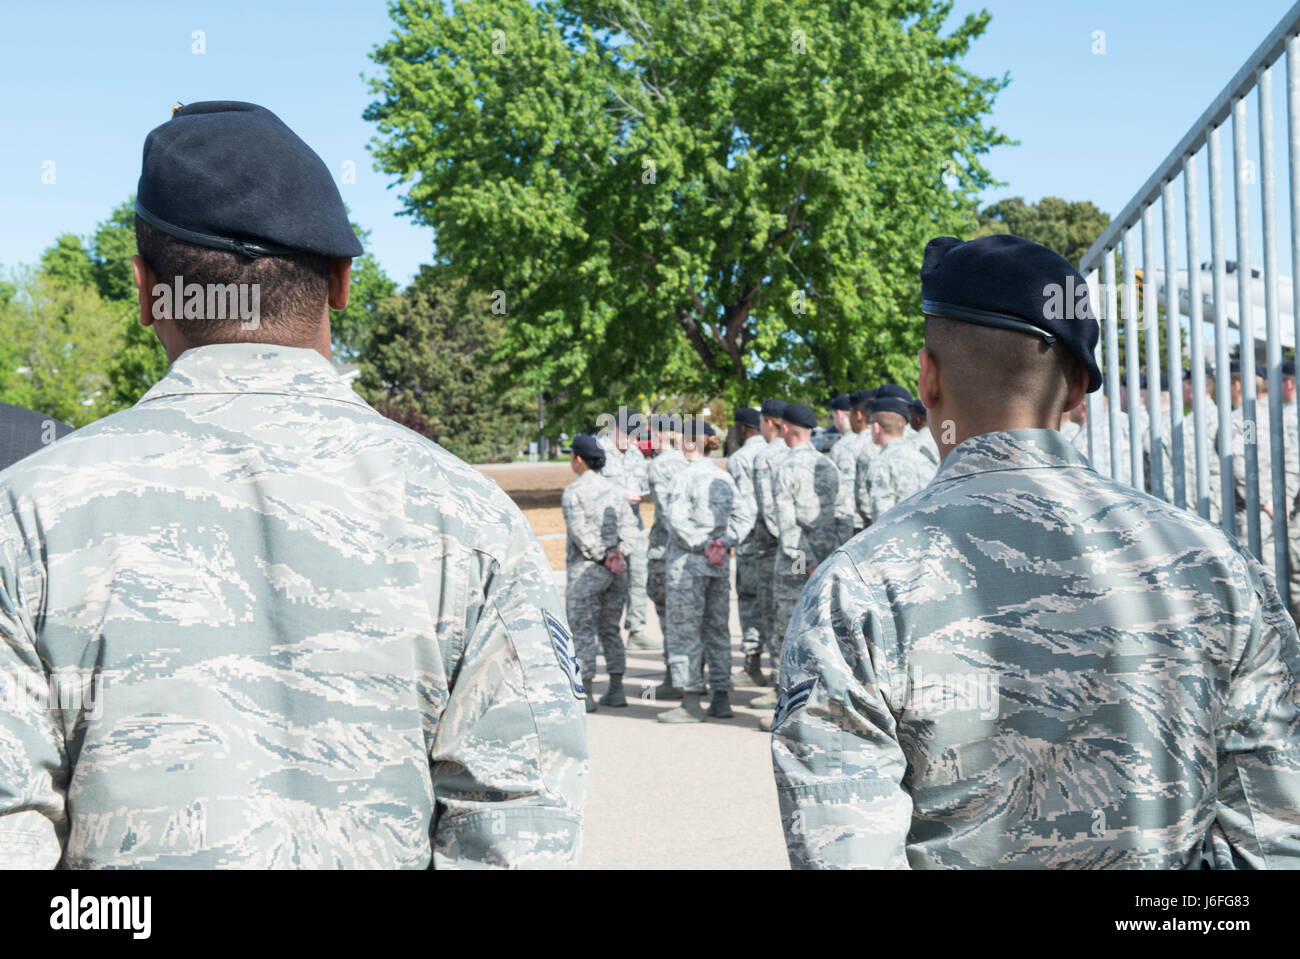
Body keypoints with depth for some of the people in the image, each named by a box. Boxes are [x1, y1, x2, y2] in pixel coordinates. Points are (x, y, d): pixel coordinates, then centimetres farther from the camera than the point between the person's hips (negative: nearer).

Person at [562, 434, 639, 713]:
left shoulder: (573, 491, -9)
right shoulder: (615, 491, 11)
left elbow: (579, 531, -17)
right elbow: (629, 526, 3)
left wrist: (601, 556, -12)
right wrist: (618, 553, -5)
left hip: (585, 569, -6)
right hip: (616, 571, 6)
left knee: (582, 631, -2)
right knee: (610, 629, 14)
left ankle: (585, 693, -3)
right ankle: (616, 690, 15)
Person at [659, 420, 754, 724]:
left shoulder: (687, 476, -12)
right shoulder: (724, 477, 8)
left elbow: (678, 519, -21)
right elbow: (745, 515, 8)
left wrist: (701, 545, -13)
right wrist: (725, 542, 0)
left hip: (688, 562, -7)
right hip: (720, 564, 7)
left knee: (684, 630, -1)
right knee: (718, 629, 12)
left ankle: (691, 701, -2)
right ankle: (721, 698, 15)